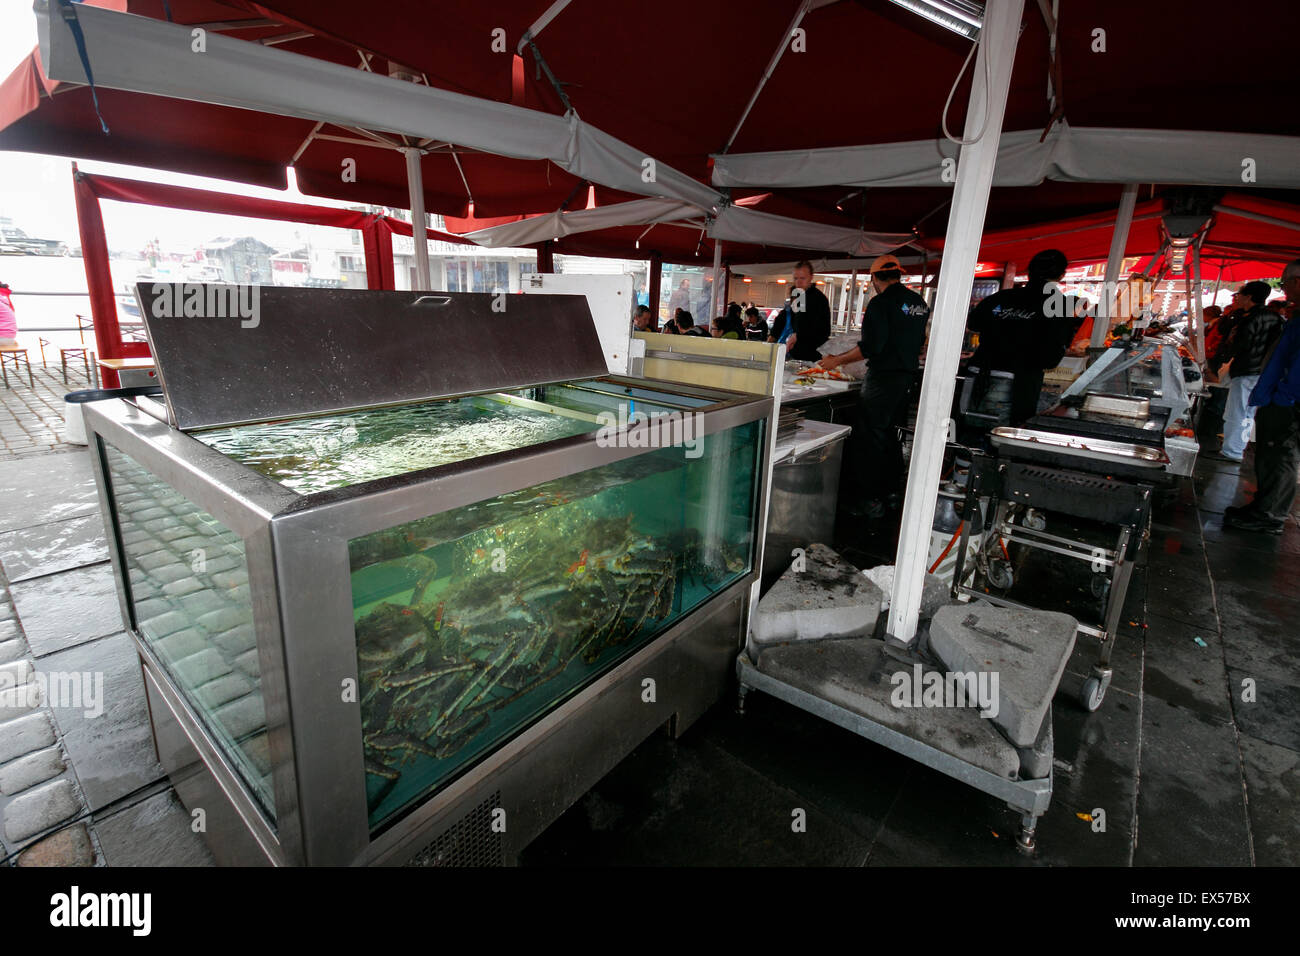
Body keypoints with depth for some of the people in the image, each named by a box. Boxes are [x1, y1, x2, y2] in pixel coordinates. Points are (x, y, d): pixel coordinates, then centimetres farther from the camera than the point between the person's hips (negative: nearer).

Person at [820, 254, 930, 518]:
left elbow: (871, 346, -19)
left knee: (869, 437, -3)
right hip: (908, 375, 9)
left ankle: (872, 500, -1)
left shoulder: (881, 303, -13)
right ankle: (891, 491, 27)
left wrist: (837, 360, -9)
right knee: (889, 432, 19)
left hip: (884, 377, -8)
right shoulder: (919, 302, 11)